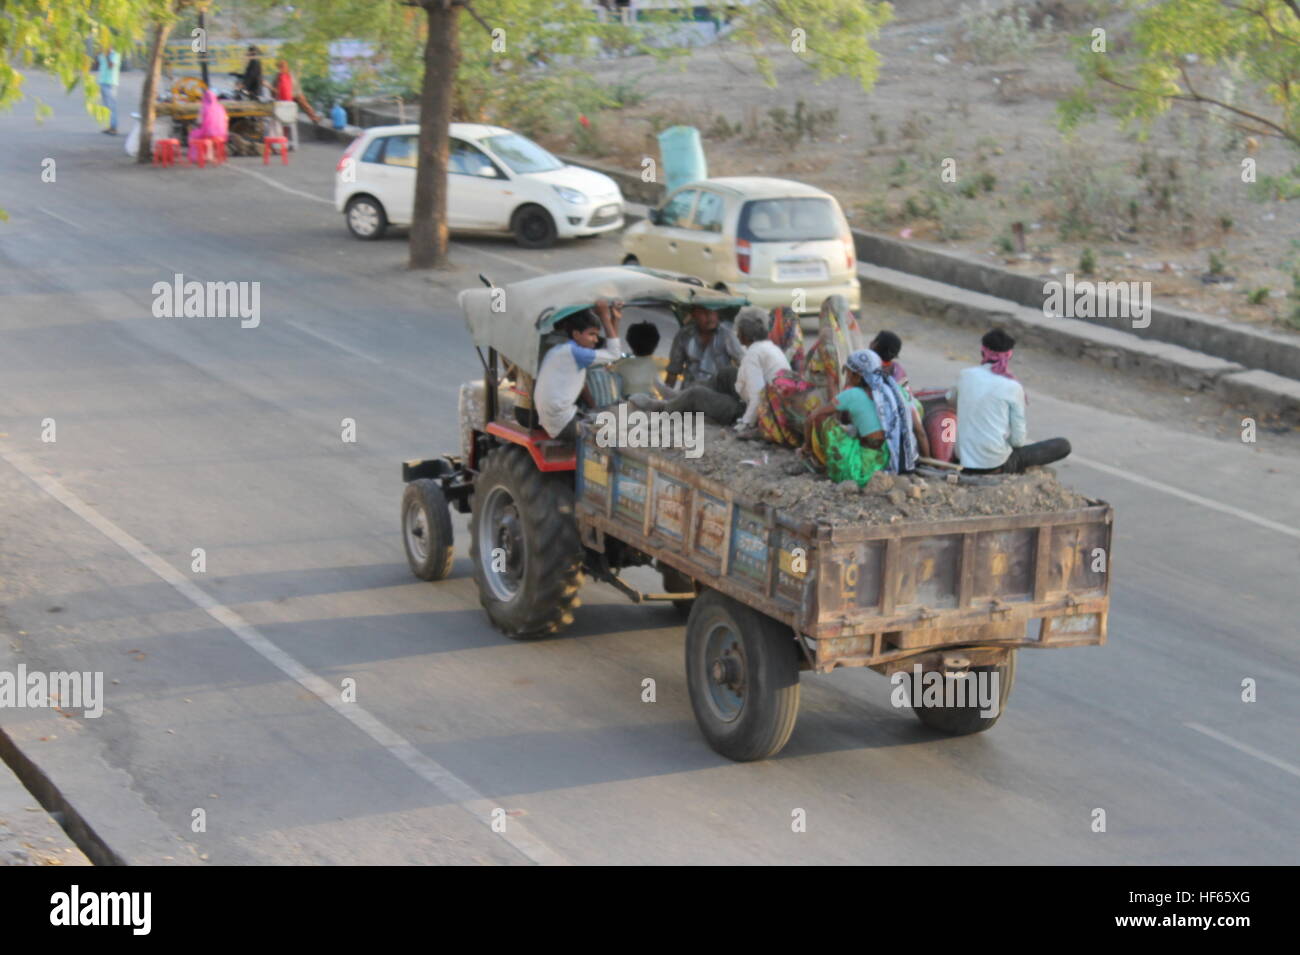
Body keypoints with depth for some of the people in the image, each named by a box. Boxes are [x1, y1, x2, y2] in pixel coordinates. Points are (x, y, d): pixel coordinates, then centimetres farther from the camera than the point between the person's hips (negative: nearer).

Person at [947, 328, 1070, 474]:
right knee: (1063, 445, 5)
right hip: (996, 466, -6)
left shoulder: (965, 375, -1)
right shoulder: (1013, 388, -11)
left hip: (965, 463, 6)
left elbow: (950, 396, 23)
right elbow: (1018, 439, -9)